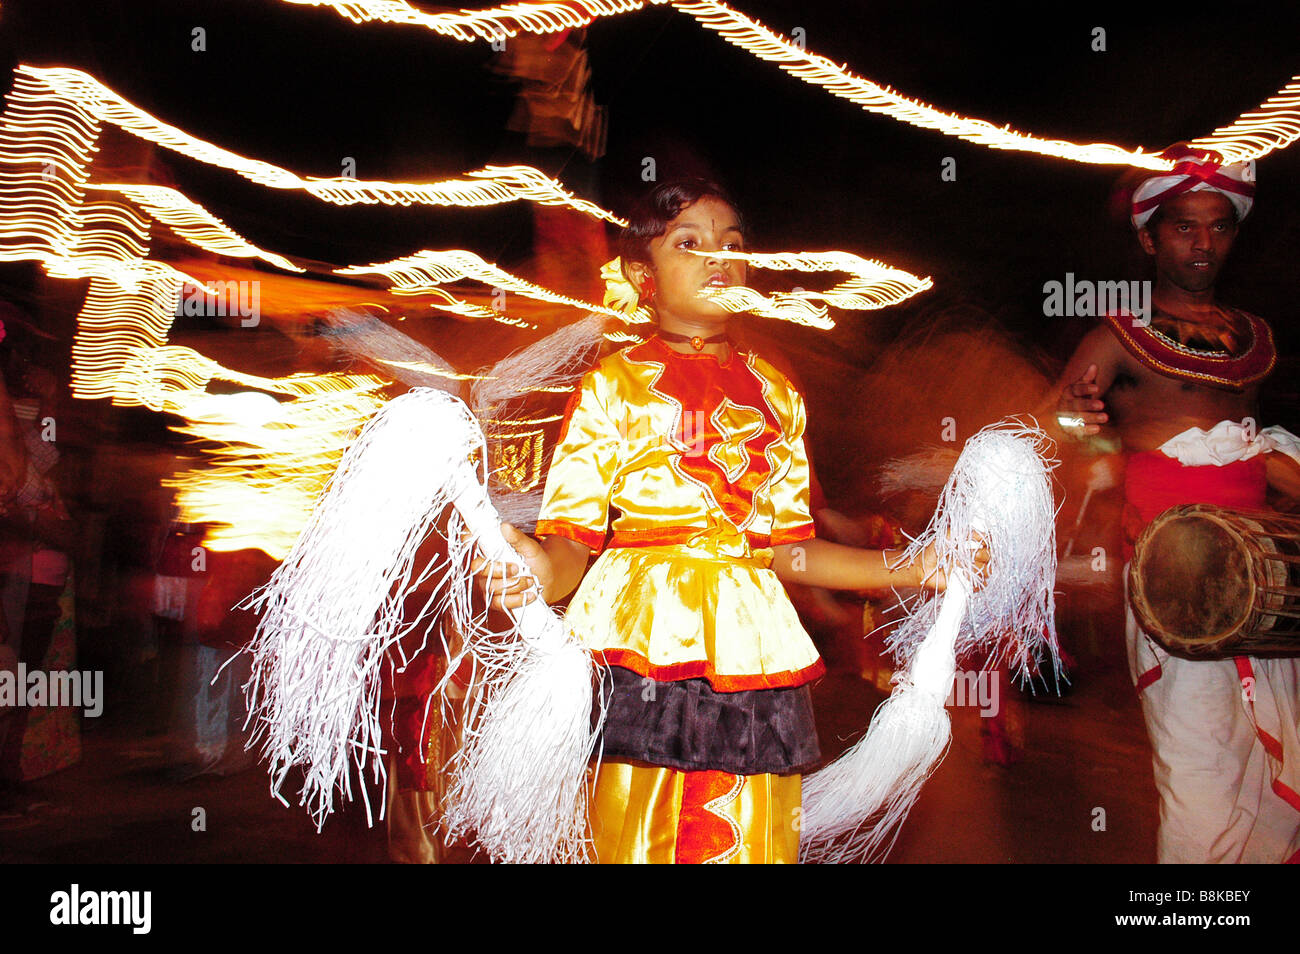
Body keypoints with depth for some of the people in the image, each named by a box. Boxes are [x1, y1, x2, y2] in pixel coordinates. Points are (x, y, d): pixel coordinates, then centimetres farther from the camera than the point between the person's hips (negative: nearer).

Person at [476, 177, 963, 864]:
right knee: (636, 839, -4)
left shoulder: (774, 394, 17)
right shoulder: (613, 385, 4)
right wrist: (542, 572, -26)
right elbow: (574, 541, -3)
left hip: (747, 646, 4)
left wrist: (915, 569, 14)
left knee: (750, 843, 3)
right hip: (642, 646, -3)